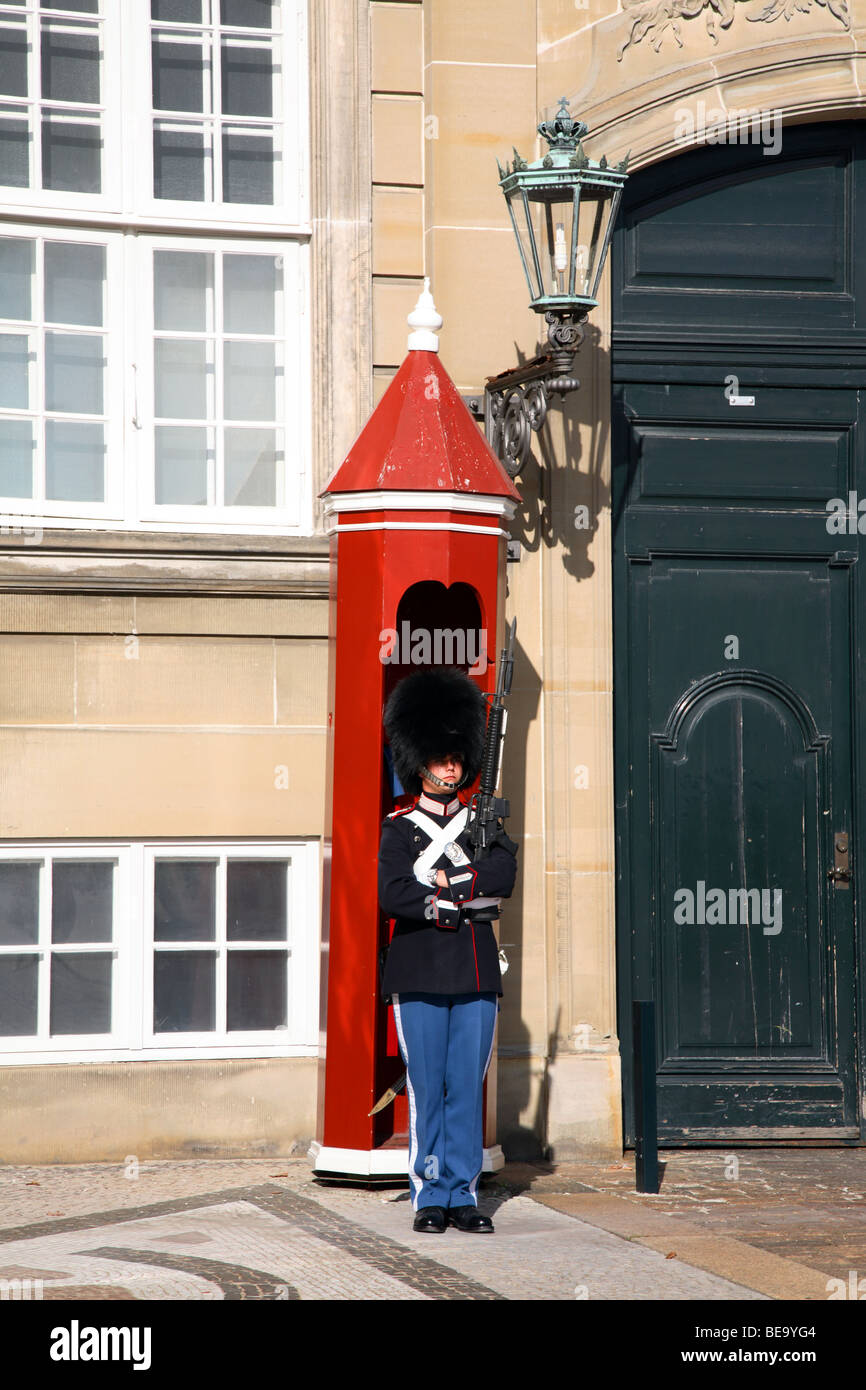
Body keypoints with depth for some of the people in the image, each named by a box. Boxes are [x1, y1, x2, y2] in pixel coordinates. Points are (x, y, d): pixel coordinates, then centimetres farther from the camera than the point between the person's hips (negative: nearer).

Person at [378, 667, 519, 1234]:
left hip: (476, 974, 3)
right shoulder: (399, 827, 3)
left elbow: (505, 873, -6)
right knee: (426, 1088, 0)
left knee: (468, 1088, 4)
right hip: (421, 973, -3)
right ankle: (431, 1198, 6)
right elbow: (392, 896, -12)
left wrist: (445, 880, -13)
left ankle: (464, 1194, 9)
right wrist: (462, 901, -13)